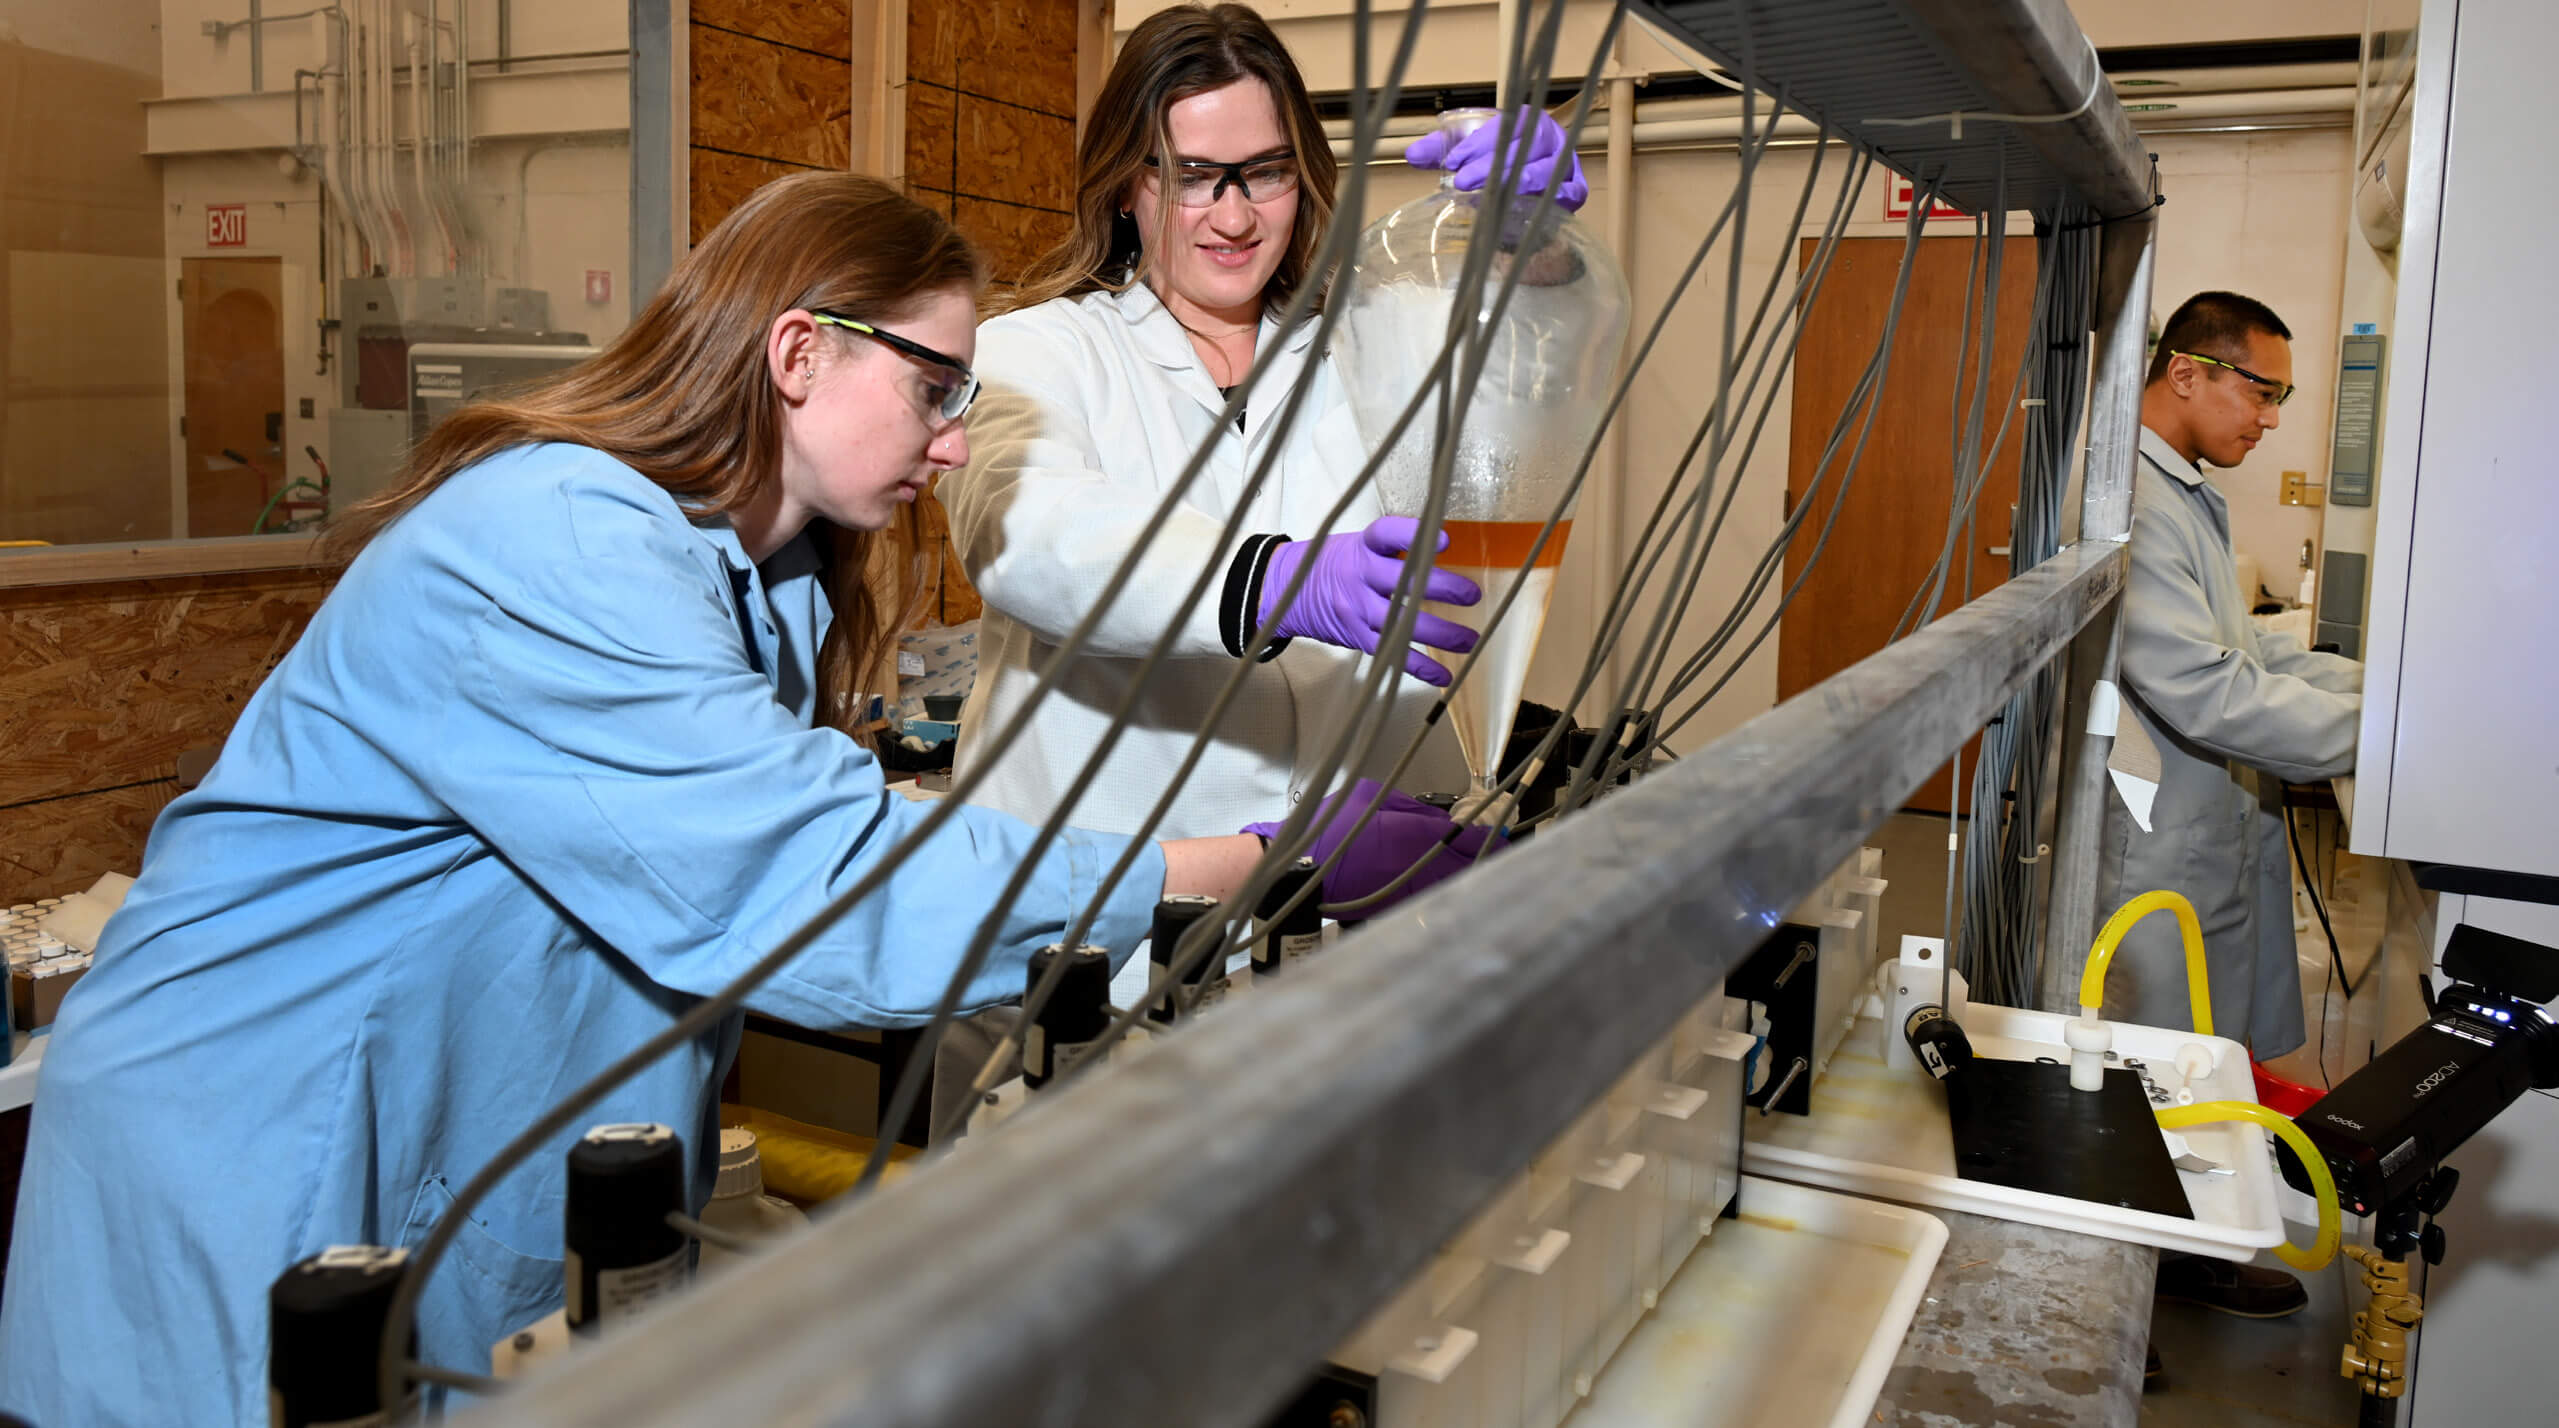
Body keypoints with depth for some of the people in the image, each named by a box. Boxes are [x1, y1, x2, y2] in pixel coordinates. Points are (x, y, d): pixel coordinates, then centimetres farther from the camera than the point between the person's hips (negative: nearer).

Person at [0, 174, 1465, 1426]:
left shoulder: (770, 571, 4)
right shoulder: (557, 545, -27)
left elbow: (773, 844, -4)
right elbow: (817, 886, -32)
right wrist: (1252, 865, -30)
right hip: (256, 1178, -8)